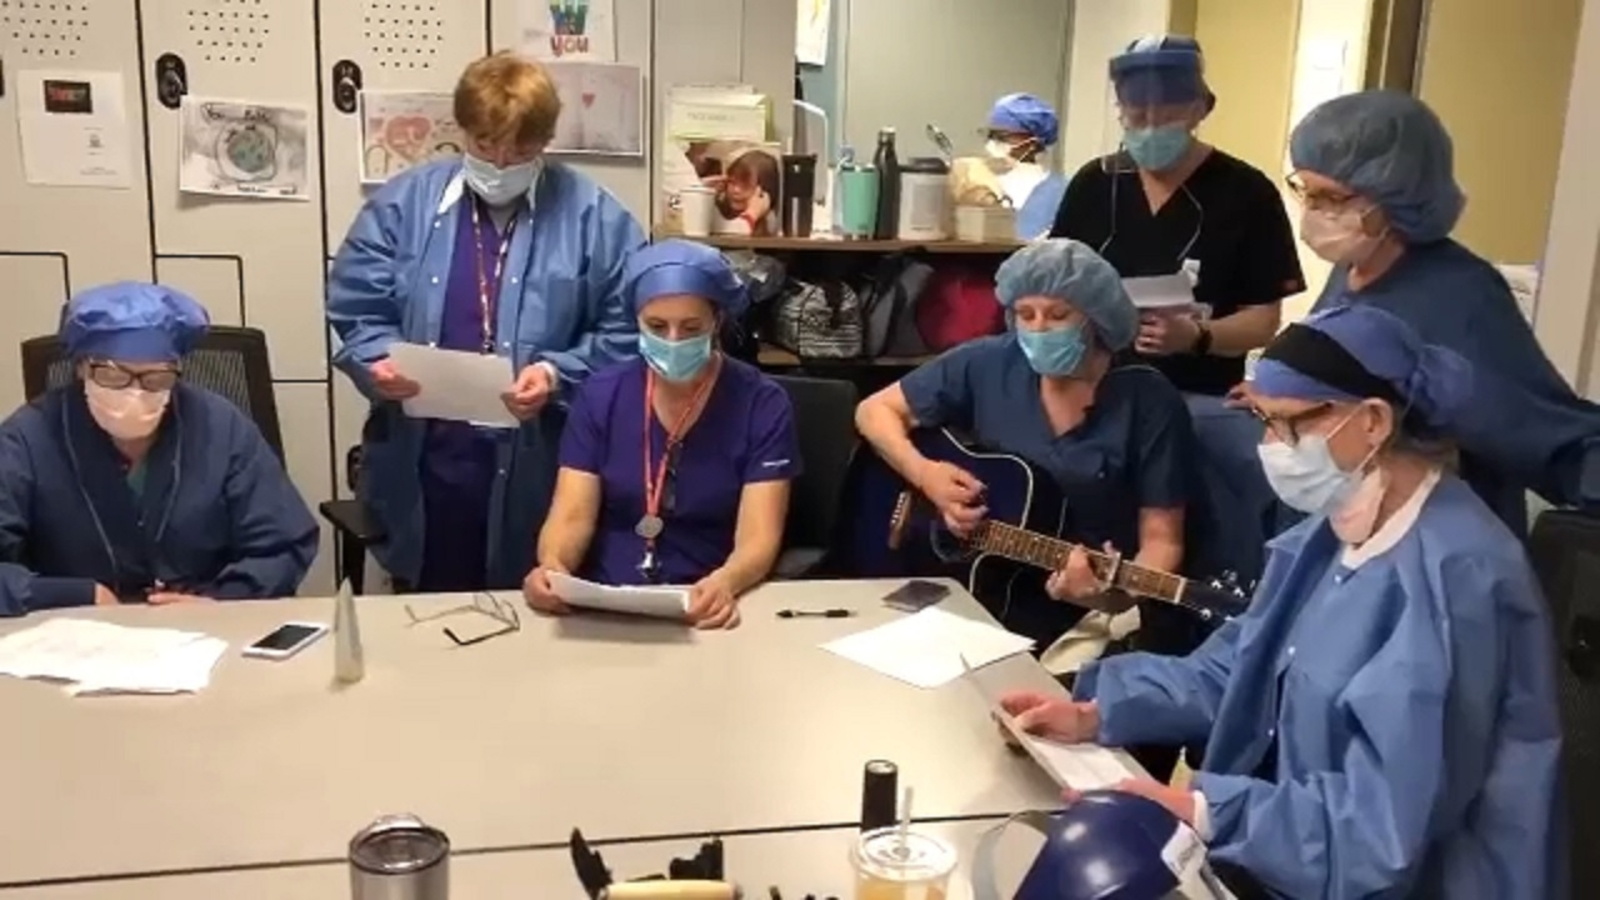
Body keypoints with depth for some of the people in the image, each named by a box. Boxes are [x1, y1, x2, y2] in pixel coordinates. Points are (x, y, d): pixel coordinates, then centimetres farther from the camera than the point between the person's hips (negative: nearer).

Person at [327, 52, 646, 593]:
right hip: (424, 461, 2)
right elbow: (355, 310, 5)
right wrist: (379, 362, -14)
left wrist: (558, 375, -17)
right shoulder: (403, 203, 5)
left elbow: (624, 333, -3)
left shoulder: (593, 217, -2)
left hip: (537, 467, -1)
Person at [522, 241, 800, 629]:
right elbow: (572, 516, -3)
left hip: (707, 608, -1)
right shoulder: (600, 396, 3)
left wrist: (725, 583, -32)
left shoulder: (761, 404, -4)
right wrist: (552, 565, -25)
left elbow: (758, 537, -10)